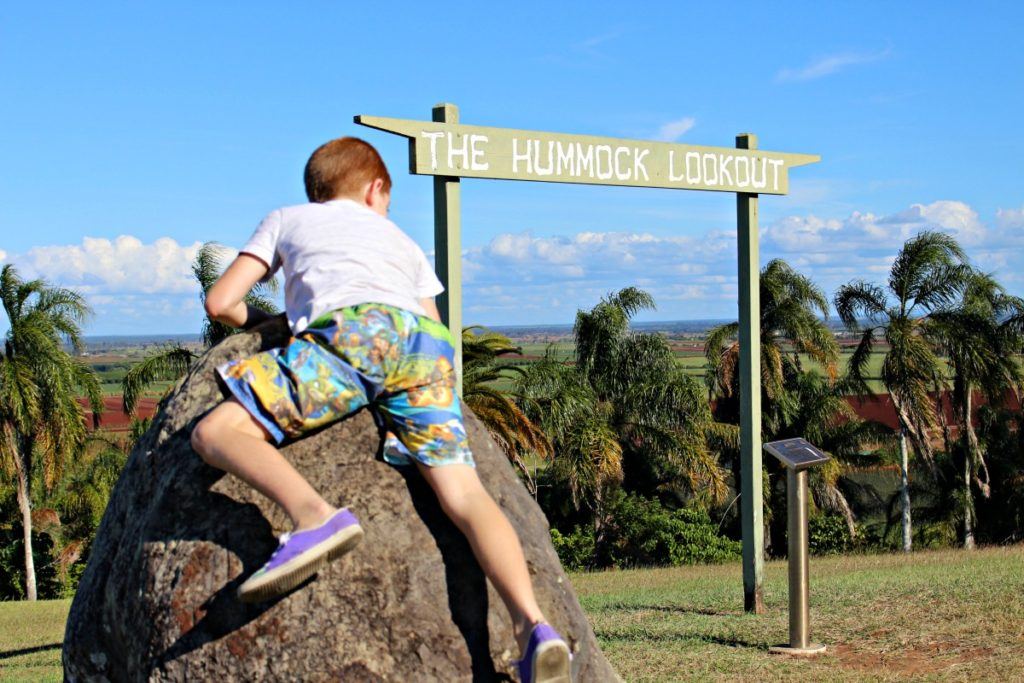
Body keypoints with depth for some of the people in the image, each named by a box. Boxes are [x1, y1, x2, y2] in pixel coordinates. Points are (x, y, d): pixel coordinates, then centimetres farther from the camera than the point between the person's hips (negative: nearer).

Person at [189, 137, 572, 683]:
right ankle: (531, 624, -28)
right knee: (463, 492, -4)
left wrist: (262, 322, 47)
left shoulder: (285, 219, 34)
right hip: (425, 342, 4)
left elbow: (220, 304, 27)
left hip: (349, 331, -4)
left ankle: (313, 514, -33)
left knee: (214, 432, -4)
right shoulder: (403, 242, 42)